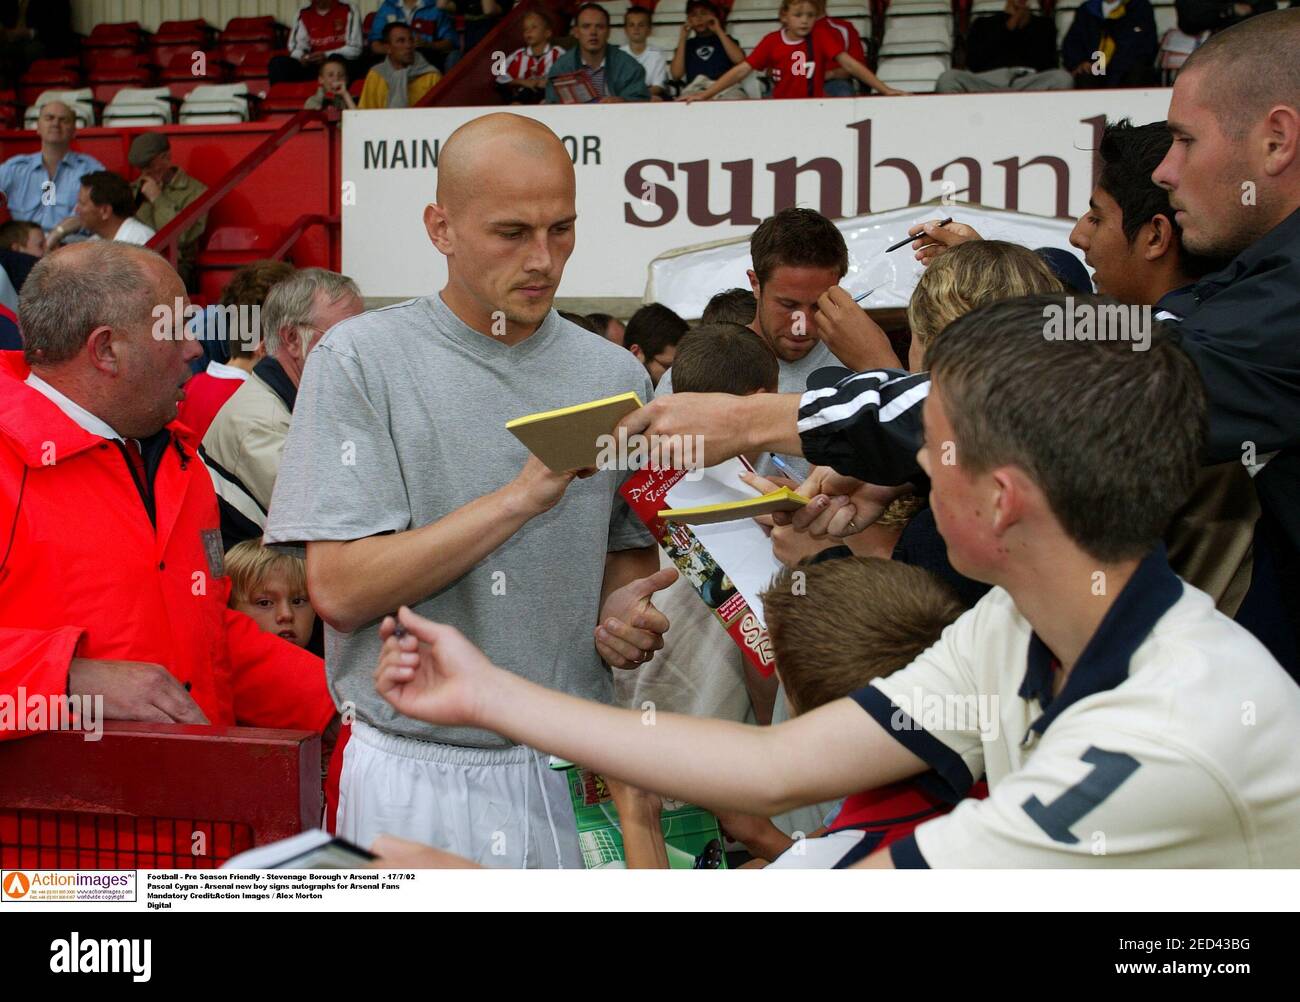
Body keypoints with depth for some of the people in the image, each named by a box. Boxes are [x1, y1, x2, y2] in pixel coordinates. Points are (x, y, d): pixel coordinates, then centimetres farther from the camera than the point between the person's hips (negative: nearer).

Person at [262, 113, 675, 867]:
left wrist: (629, 616, -6)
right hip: (415, 779, -3)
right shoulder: (361, 359, -6)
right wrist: (520, 497, -20)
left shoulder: (613, 375, 7)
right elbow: (340, 590, -15)